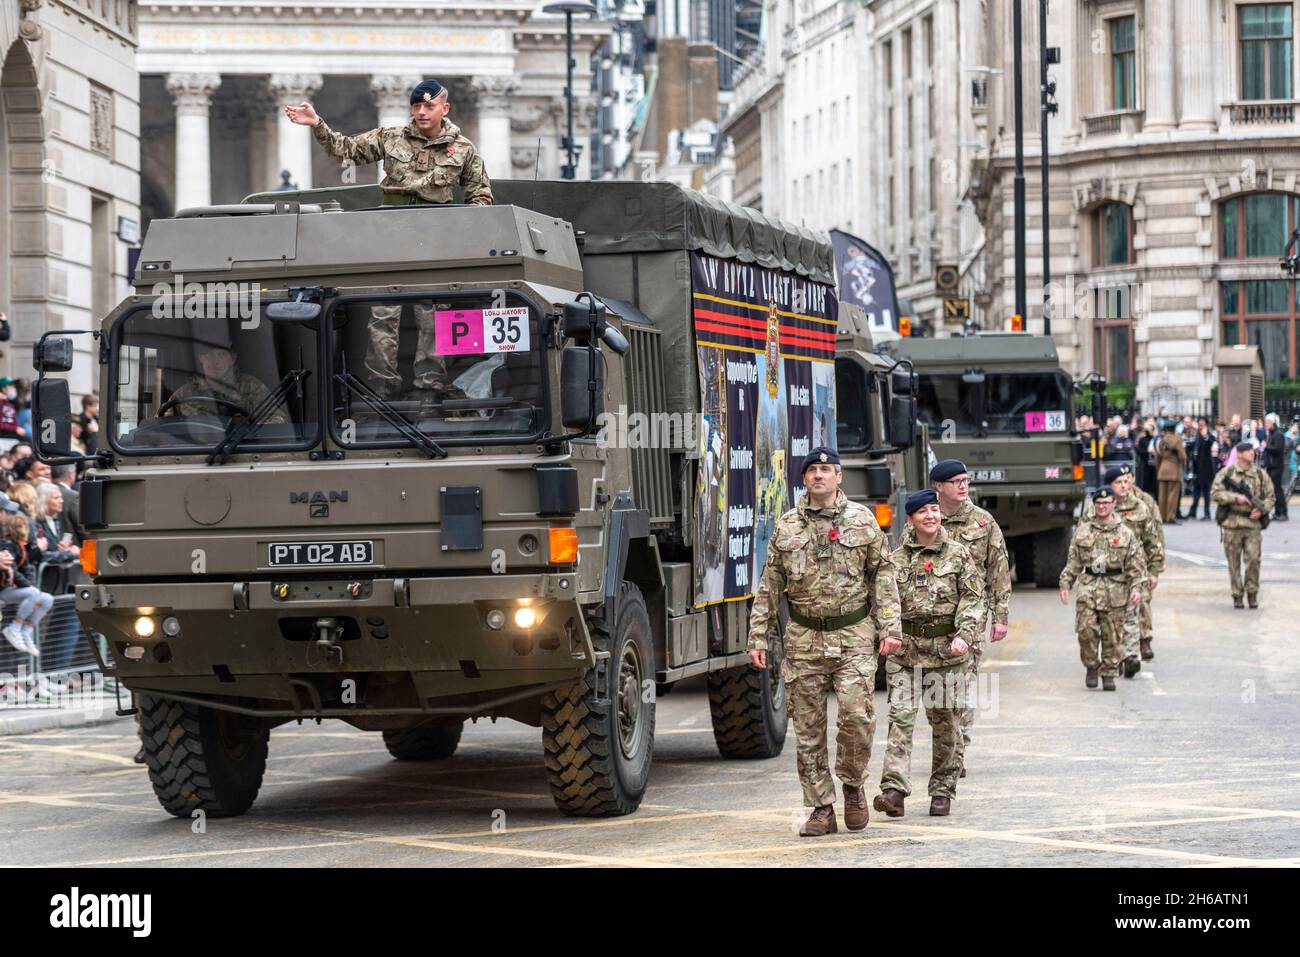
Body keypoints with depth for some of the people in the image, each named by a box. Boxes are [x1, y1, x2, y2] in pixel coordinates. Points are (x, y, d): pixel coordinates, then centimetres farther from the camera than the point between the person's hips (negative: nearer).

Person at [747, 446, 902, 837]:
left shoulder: (862, 520, 5)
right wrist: (758, 636, 4)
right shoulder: (786, 527, 7)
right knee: (808, 728, 2)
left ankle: (853, 784, 11)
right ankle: (821, 808, 10)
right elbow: (769, 586, 10)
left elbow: (883, 575, 6)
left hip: (853, 634, -2)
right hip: (804, 639, 2)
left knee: (857, 714, -14)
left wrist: (891, 628, -2)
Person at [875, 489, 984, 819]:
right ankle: (894, 790, -18)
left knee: (946, 722, 6)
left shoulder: (959, 554, 3)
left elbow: (973, 599, -3)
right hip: (905, 648, 1)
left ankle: (943, 792, 16)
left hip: (946, 649, -1)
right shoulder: (897, 557, 8)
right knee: (900, 715, -11)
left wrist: (964, 635, -16)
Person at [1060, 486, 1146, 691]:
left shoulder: (1125, 533, 5)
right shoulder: (1082, 531, 9)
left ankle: (1109, 674, 13)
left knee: (1112, 636, 2)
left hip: (1115, 591, -1)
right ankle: (1091, 666, 10)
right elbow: (1073, 562, 13)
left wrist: (1136, 588, -7)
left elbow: (1136, 565, 5)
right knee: (1086, 630, -12)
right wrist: (1065, 584, 4)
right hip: (1088, 587, 1)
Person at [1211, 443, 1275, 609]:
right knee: (1234, 563, 4)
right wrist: (1236, 497, -16)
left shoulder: (1261, 474, 8)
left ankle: (1252, 594, 8)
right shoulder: (1226, 473, 1)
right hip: (1232, 524, -1)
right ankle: (1237, 596, 13)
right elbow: (1215, 493, -6)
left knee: (1253, 560, -6)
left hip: (1253, 523, 1)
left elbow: (1270, 496, 10)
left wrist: (1261, 510, -8)